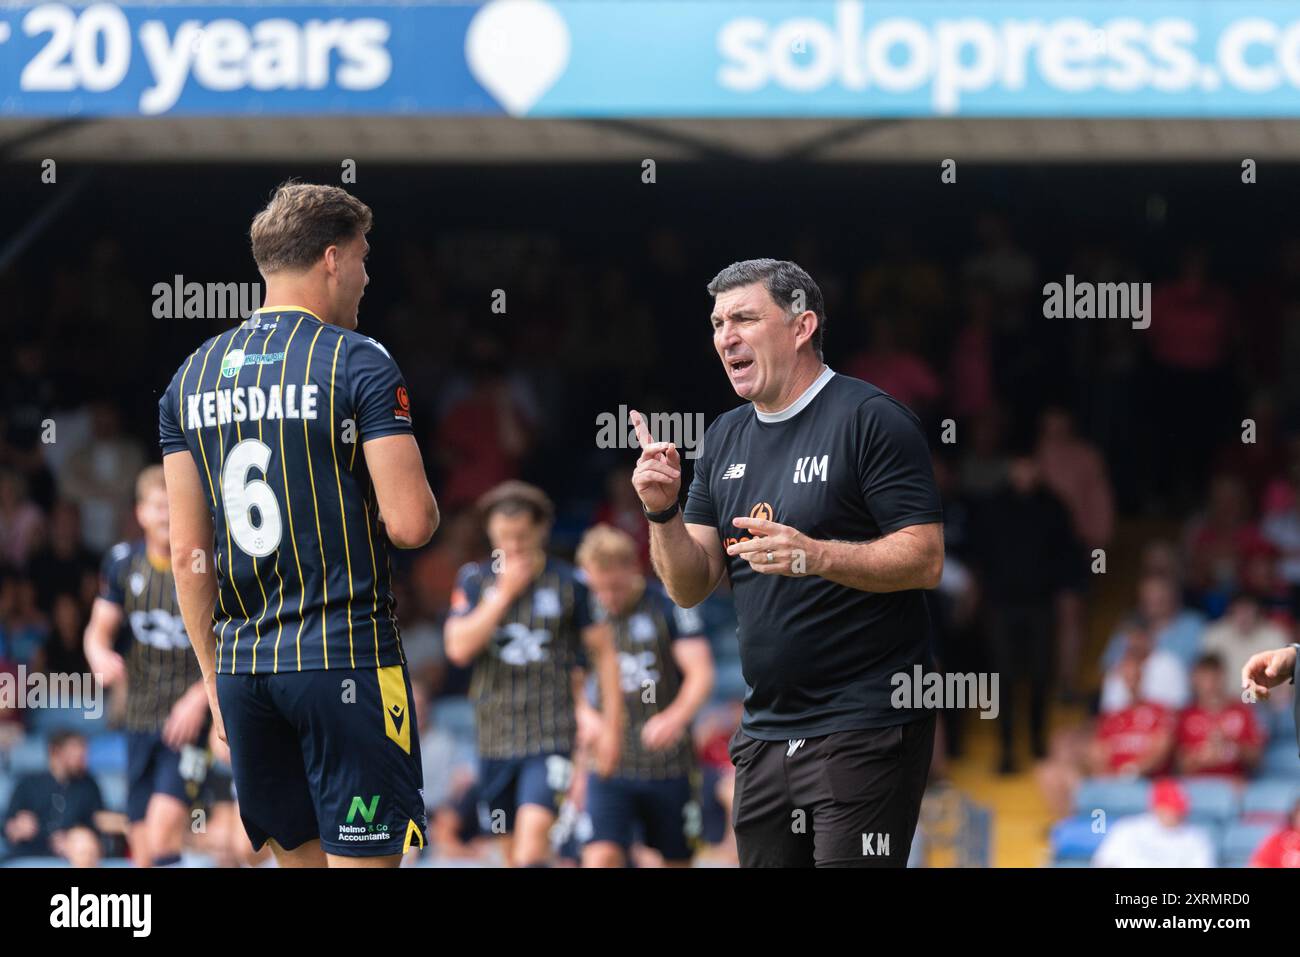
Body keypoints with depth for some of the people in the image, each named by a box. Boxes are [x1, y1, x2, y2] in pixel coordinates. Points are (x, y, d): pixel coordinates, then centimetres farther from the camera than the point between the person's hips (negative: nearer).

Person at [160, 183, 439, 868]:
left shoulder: (193, 376, 10)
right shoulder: (358, 363, -7)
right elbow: (410, 523, -14)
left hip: (243, 665, 6)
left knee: (297, 855, 14)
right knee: (361, 858, -3)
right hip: (347, 659, -6)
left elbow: (188, 553, 11)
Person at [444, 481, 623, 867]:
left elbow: (604, 652, 5)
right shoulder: (475, 580, 3)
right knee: (513, 846, 10)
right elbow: (459, 648, -10)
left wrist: (611, 725, 2)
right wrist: (505, 592, -14)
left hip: (550, 734, -3)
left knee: (533, 827, -23)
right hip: (495, 736, 3)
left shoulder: (569, 584, -2)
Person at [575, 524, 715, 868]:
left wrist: (675, 718, -30)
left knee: (678, 862, 10)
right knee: (601, 857, -16)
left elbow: (701, 672, -11)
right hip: (609, 765, 1)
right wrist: (586, 716, -12)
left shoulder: (669, 605, -5)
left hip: (669, 760, -1)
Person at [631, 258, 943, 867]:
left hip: (864, 730, -7)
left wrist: (813, 556, -27)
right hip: (766, 734, 7)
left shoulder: (870, 420, -7)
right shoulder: (727, 438, 15)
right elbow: (689, 587, 13)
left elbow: (926, 561, -14)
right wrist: (663, 512, -5)